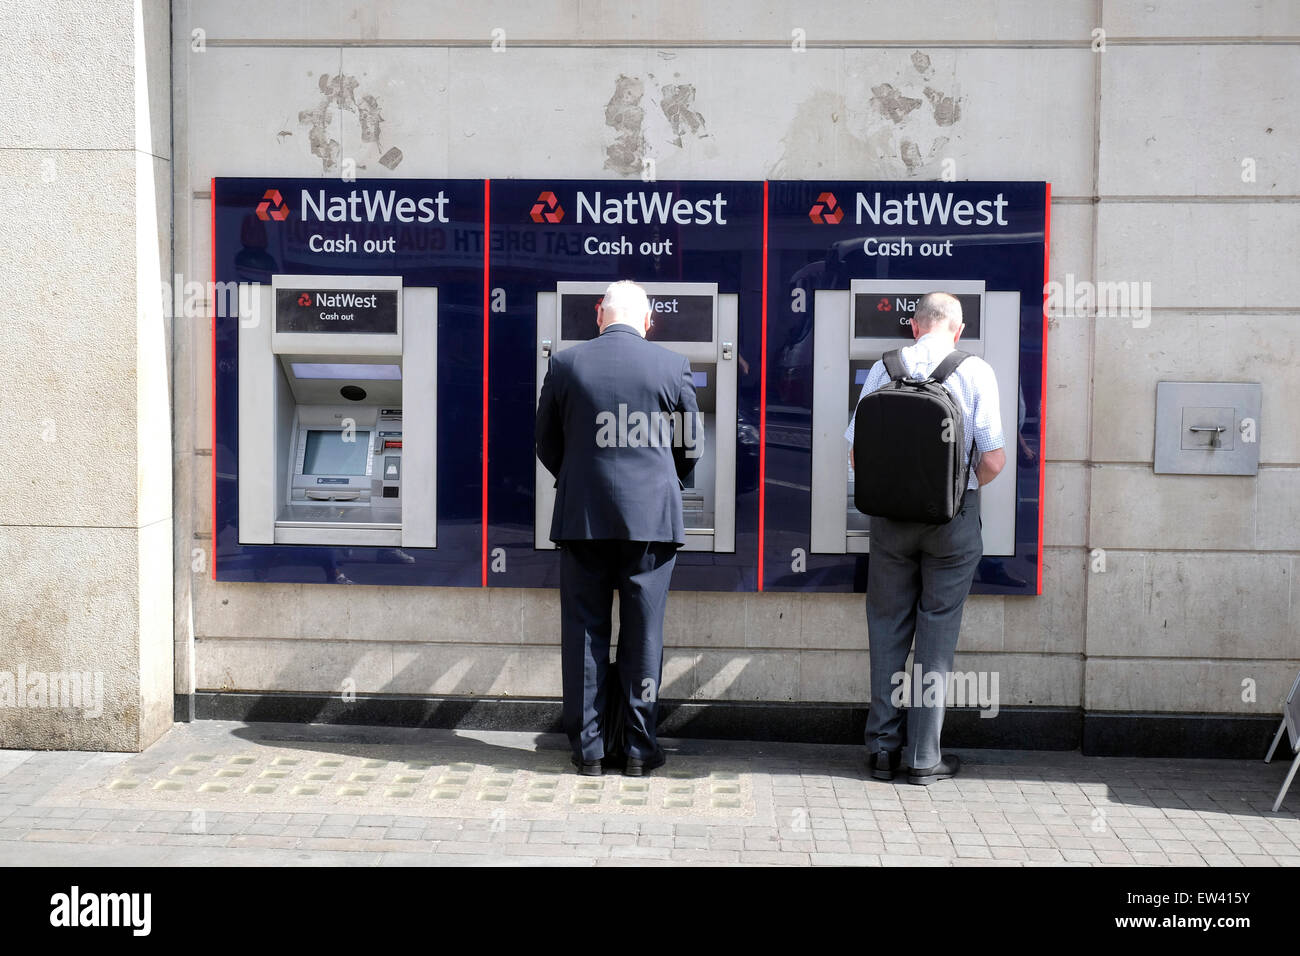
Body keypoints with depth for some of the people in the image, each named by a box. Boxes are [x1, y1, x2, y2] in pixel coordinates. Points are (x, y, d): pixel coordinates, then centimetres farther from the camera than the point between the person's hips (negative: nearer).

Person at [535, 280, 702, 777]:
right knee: (643, 636, 8)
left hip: (582, 518, 0)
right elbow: (692, 446, 6)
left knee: (584, 634, 9)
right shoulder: (672, 367, -3)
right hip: (652, 517, 0)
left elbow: (546, 446, 7)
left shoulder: (565, 364, -2)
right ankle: (640, 748, 14)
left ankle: (587, 746, 14)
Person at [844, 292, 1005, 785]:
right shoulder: (976, 372, -5)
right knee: (938, 629, 6)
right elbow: (994, 459, -10)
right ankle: (923, 757, 11)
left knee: (888, 625, 12)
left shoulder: (885, 369, 0)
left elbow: (857, 455, -1)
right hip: (952, 516, -2)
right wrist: (964, 488, 10)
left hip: (891, 514, 2)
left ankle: (882, 747, 16)